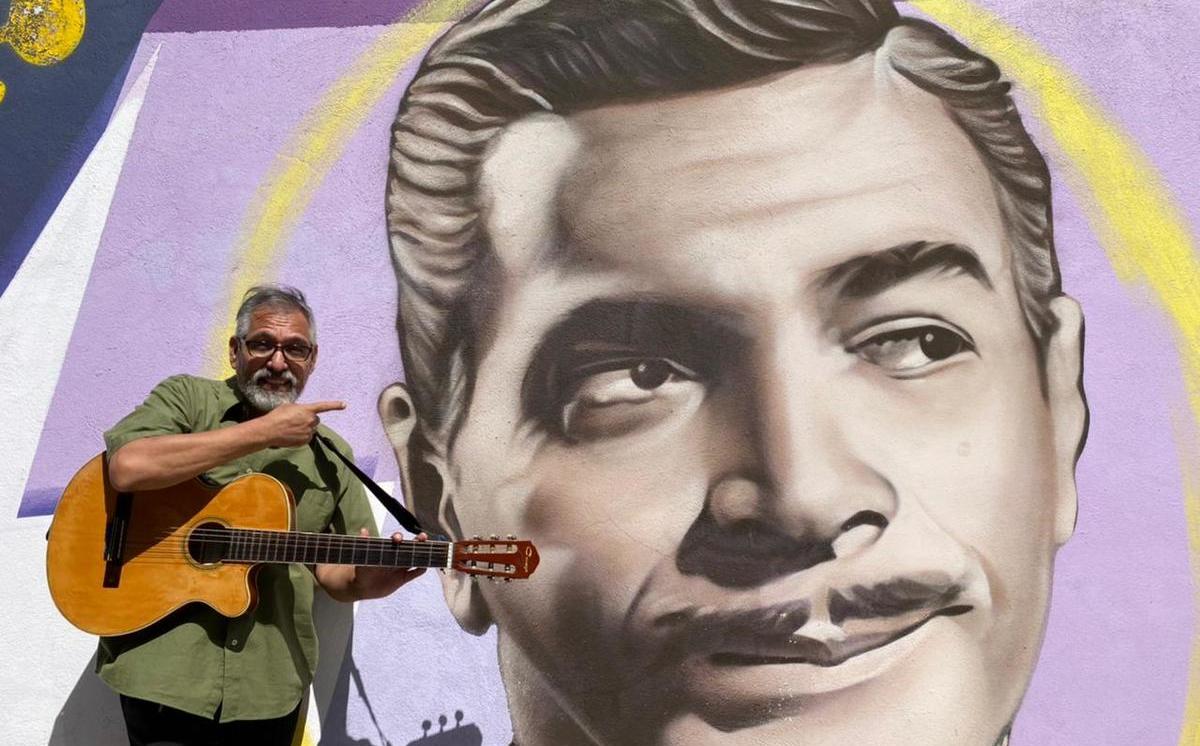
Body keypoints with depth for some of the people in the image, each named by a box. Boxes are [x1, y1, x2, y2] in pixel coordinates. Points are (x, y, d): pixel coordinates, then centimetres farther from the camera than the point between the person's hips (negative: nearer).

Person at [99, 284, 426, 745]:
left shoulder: (330, 452, 10)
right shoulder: (186, 398, 0)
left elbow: (333, 571, 8)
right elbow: (127, 467, -21)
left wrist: (371, 580, -16)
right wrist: (262, 432, -16)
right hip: (163, 668, -3)